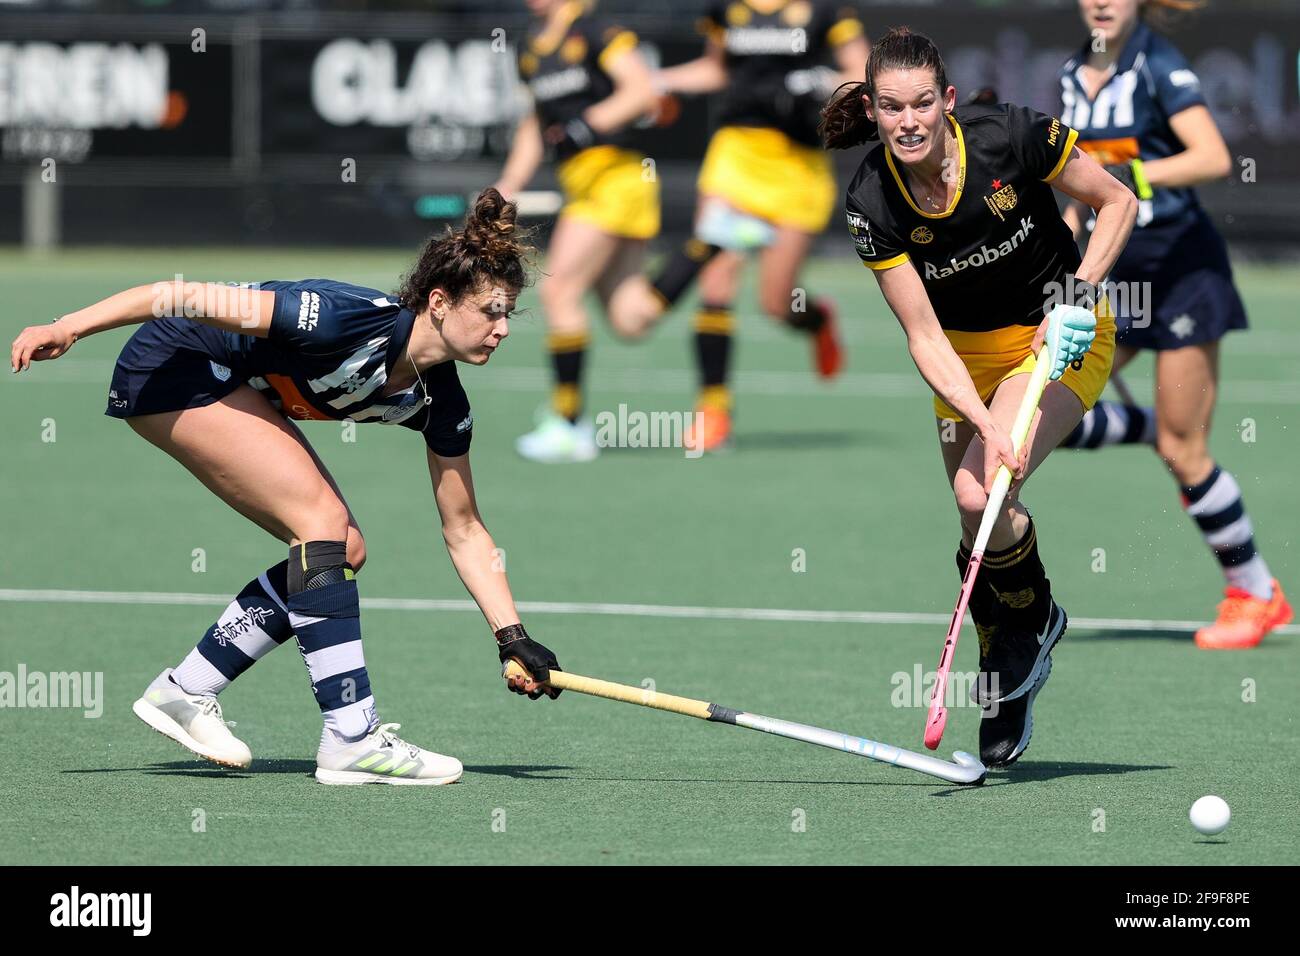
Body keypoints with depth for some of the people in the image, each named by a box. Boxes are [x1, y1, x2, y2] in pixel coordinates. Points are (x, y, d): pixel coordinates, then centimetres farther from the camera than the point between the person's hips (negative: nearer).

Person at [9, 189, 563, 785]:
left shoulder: (442, 402, -7)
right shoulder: (354, 319, -31)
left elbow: (464, 531, 3)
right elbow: (186, 297, -29)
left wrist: (513, 639, -3)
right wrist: (67, 328, -31)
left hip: (235, 390, 9)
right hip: (172, 367, -9)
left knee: (345, 550, 1)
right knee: (323, 519, -20)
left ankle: (183, 692, 10)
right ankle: (351, 741, -20)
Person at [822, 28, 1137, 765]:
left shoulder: (1011, 137, -25)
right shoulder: (874, 203, -19)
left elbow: (1118, 201, -9)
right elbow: (925, 339, -19)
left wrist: (1081, 288, -22)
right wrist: (985, 424, -32)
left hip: (1058, 339, -3)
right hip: (964, 353, 4)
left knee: (980, 493, -24)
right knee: (977, 524, 3)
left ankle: (1036, 616, 6)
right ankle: (1007, 694, 24)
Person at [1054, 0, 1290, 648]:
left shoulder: (1159, 66, -13)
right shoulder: (1074, 75, 8)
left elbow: (1214, 158, -26)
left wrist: (1131, 176, -35)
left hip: (1182, 266, -7)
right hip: (1119, 271, 7)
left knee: (1182, 449, -6)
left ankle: (1255, 593, 9)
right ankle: (1156, 430, 20)